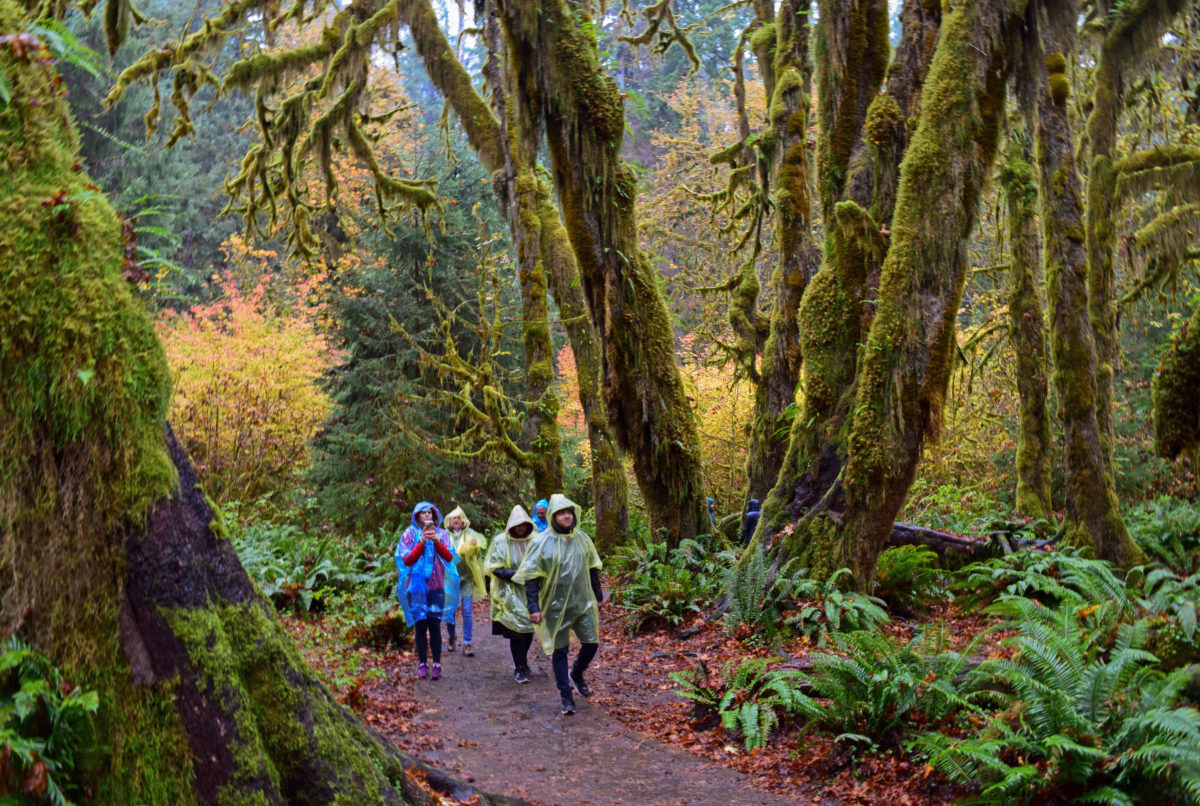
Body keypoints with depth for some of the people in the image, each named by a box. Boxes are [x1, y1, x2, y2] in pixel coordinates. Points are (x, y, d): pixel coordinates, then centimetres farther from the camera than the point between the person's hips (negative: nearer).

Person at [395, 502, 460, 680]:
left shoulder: (441, 534, 7)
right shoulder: (410, 534, 4)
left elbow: (449, 557, -3)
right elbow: (406, 560, -6)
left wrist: (437, 542, -18)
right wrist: (422, 542, -16)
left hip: (436, 586, 0)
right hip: (416, 586, 0)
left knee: (435, 625, -5)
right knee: (420, 626, 0)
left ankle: (437, 664, 1)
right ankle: (422, 664, 7)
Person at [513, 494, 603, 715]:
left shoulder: (582, 539, 3)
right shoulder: (543, 542, -11)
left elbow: (592, 570, 14)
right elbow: (531, 576, -10)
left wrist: (598, 596, 15)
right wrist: (533, 607, -16)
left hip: (582, 603, 4)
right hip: (555, 605, -3)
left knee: (591, 643, 1)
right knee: (559, 649, 3)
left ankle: (576, 675, 31)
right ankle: (566, 697, 13)